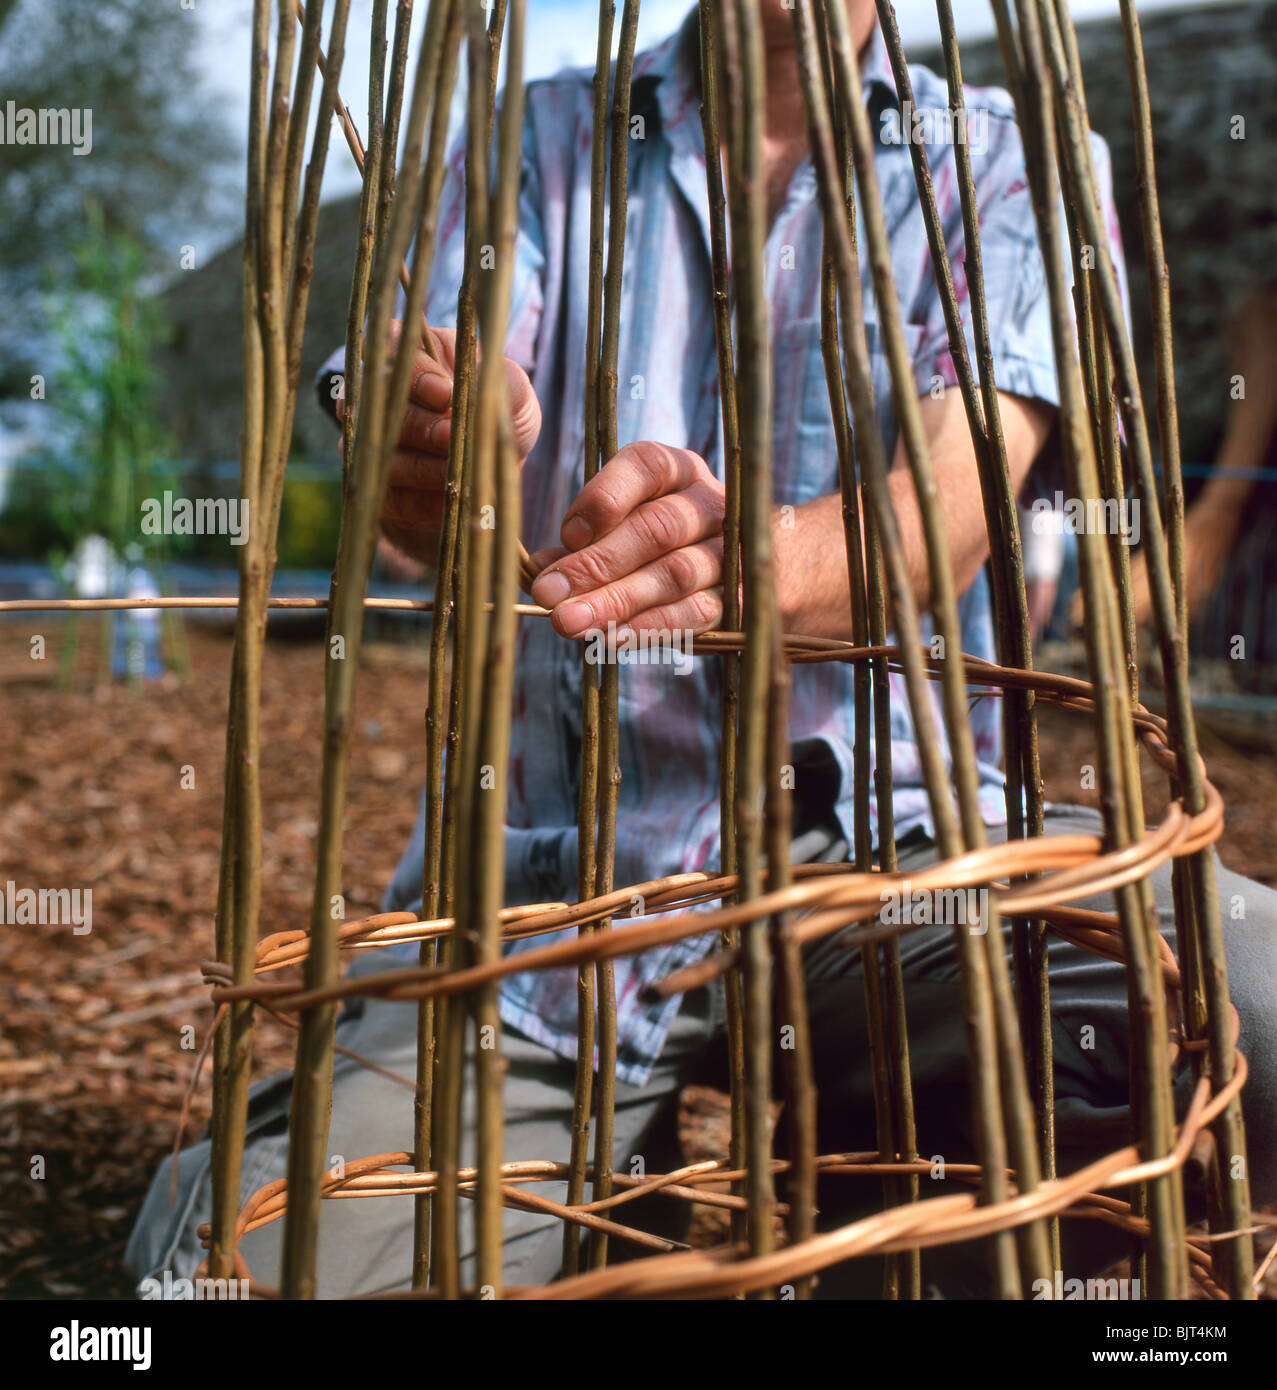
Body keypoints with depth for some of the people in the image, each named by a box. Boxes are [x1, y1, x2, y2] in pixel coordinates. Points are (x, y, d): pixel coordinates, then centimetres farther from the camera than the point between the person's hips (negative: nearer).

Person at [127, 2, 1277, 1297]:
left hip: (881, 835, 0)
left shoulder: (1014, 166, 9)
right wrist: (429, 446, -27)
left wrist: (753, 556, -34)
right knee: (245, 1259, -20)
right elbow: (434, 515, -2)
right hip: (555, 849, 1)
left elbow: (947, 514, -11)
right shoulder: (545, 138, 14)